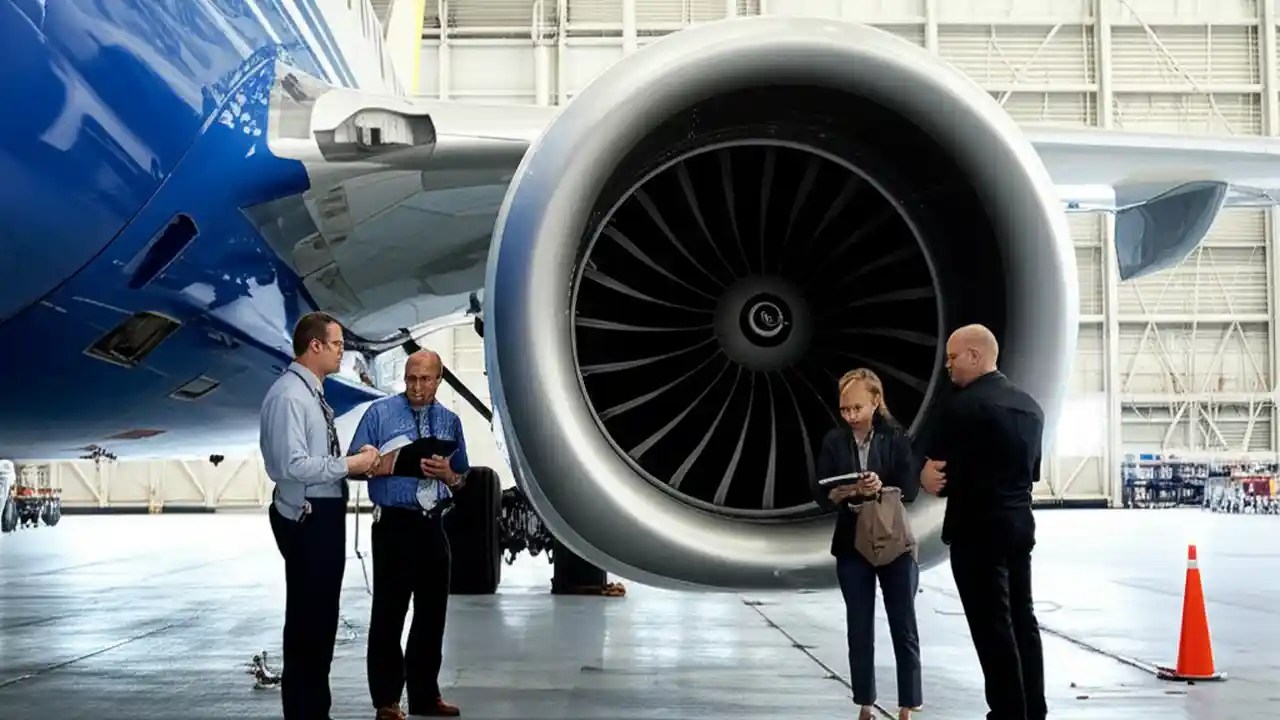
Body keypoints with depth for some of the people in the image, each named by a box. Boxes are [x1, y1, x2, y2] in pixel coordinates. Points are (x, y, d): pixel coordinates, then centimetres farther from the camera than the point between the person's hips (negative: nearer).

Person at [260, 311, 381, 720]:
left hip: (327, 514, 11)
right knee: (306, 617, -1)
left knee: (323, 615, 18)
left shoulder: (313, 392, 13)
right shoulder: (288, 395, -18)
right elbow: (293, 465, -26)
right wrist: (349, 464, -19)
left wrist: (358, 464, 5)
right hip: (307, 517, -11)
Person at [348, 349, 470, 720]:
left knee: (433, 611, 11)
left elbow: (462, 478, 15)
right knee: (389, 612, -1)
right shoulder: (380, 413, -4)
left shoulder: (450, 421, 10)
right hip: (395, 525, -5)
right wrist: (386, 465, -23)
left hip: (433, 526, 5)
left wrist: (448, 474, -7)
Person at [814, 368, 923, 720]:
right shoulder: (834, 442, -1)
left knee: (904, 627, 2)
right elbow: (822, 497, -3)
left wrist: (882, 489, -27)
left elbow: (910, 489, -9)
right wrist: (843, 493, -23)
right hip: (852, 546, 2)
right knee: (859, 629, 8)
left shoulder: (895, 437, -6)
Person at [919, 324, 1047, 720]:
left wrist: (928, 476, 0)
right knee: (1022, 619, 14)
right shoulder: (1030, 405, 11)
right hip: (1021, 524, 8)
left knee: (992, 626, -3)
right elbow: (1033, 470, 16)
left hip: (977, 529, -8)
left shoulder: (963, 406, -15)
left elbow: (938, 469, -17)